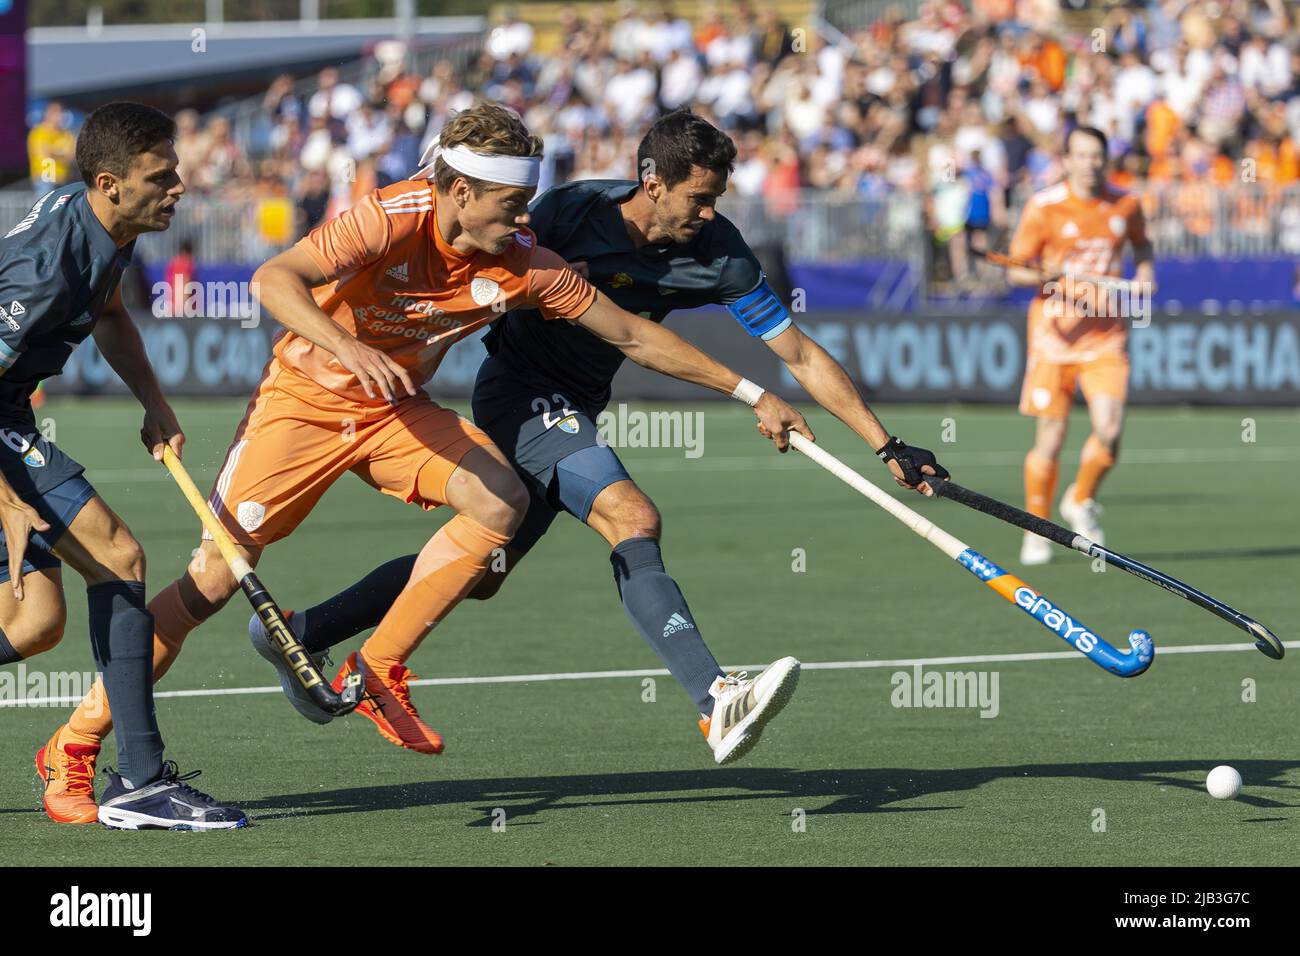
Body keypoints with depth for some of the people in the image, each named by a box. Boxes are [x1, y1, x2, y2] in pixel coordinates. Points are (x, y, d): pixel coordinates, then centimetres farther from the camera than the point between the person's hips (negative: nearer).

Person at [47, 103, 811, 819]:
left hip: (397, 410, 5)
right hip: (305, 399, -5)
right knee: (216, 578, -11)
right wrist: (347, 347, -55)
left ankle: (379, 671, -8)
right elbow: (275, 278, -38)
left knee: (502, 501, -20)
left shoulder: (523, 265, -13)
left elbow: (631, 334, -3)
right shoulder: (391, 219, -27)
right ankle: (76, 744, 0)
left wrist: (751, 393, -3)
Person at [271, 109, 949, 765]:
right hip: (521, 390, -7)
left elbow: (802, 356, -7)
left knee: (482, 574, 12)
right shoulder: (570, 211, -20)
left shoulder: (718, 252, -10)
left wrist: (887, 446, -10)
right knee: (634, 519, -27)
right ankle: (715, 704, -41)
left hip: (576, 409, 7)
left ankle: (298, 631, 28)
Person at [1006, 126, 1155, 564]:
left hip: (1106, 336, 2)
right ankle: (1036, 530, 18)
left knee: (1109, 430, -15)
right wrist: (1049, 275, -23)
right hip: (1055, 333, -2)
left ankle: (1081, 502, 14)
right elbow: (1015, 270, -3)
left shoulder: (1125, 205, 4)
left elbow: (1140, 242, 26)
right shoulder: (1044, 207, -6)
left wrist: (1146, 272, 5)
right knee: (1049, 441, -1)